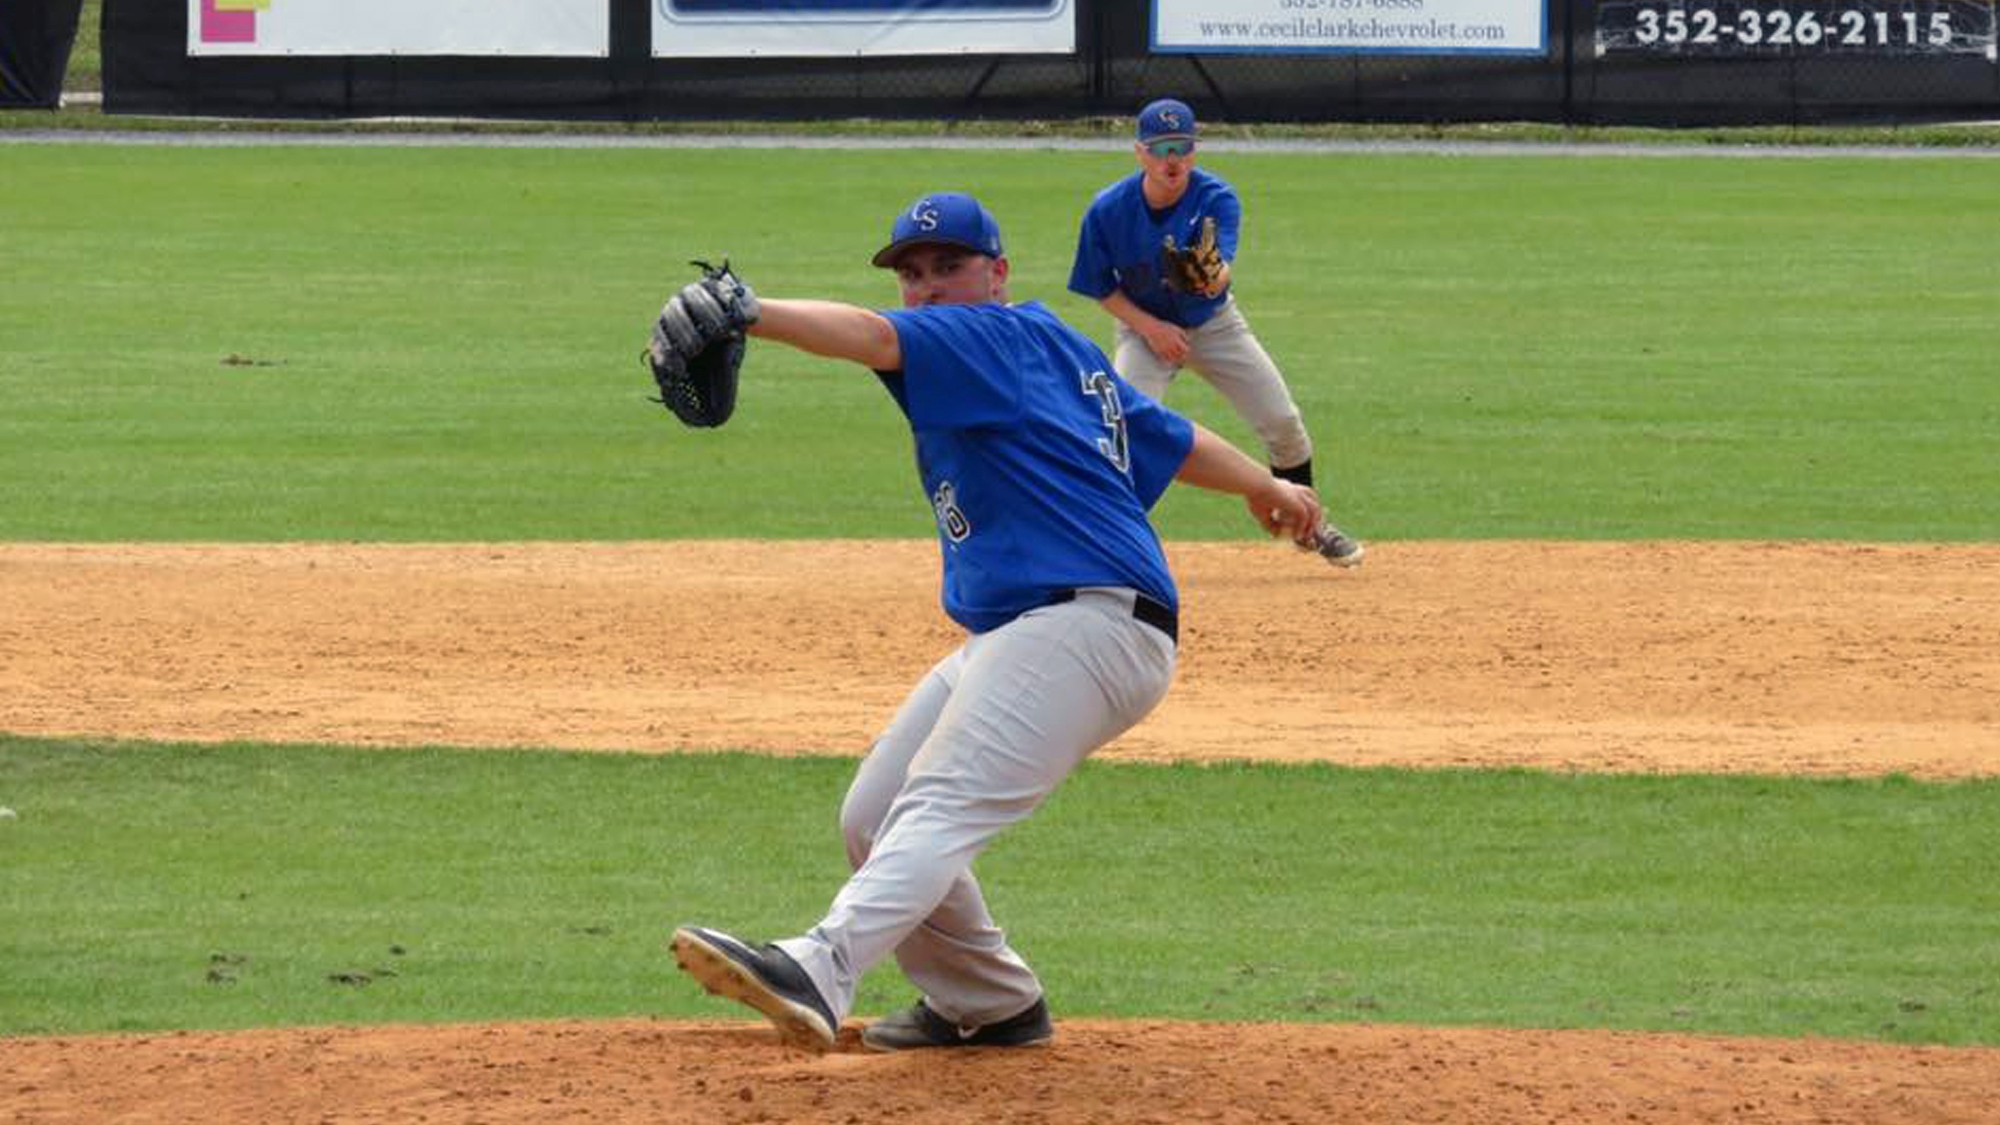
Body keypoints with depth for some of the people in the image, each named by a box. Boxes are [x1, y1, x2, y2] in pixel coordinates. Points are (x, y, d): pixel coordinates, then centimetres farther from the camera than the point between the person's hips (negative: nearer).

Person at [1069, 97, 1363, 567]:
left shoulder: (1217, 199, -24)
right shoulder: (1108, 210, -22)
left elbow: (1219, 274, -40)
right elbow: (1102, 289, -9)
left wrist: (1212, 277, -64)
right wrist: (1149, 327, -22)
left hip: (1213, 323, 1)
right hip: (1145, 327, -1)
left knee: (1283, 422, 1)